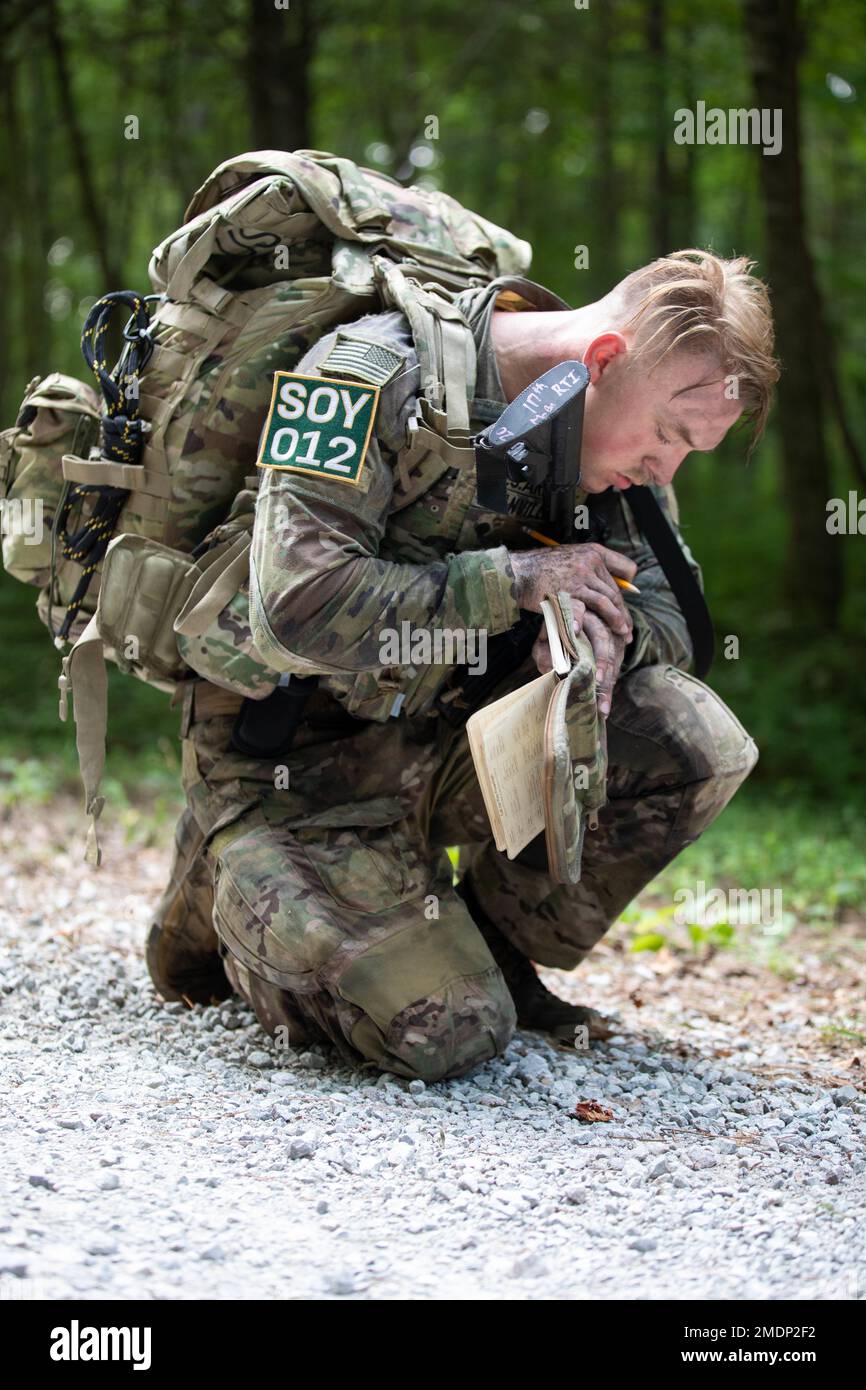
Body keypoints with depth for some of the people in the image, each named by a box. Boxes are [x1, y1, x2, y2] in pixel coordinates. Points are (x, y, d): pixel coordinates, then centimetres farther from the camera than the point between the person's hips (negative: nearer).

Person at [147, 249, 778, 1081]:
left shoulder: (618, 434, -1)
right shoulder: (375, 379, -23)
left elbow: (669, 618, 3)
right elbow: (297, 610, -32)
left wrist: (597, 627, -22)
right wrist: (513, 581, -27)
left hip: (449, 737, 6)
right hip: (299, 761, -6)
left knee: (698, 746, -15)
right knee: (449, 1032, -21)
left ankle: (496, 952, 6)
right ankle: (229, 899, 9)